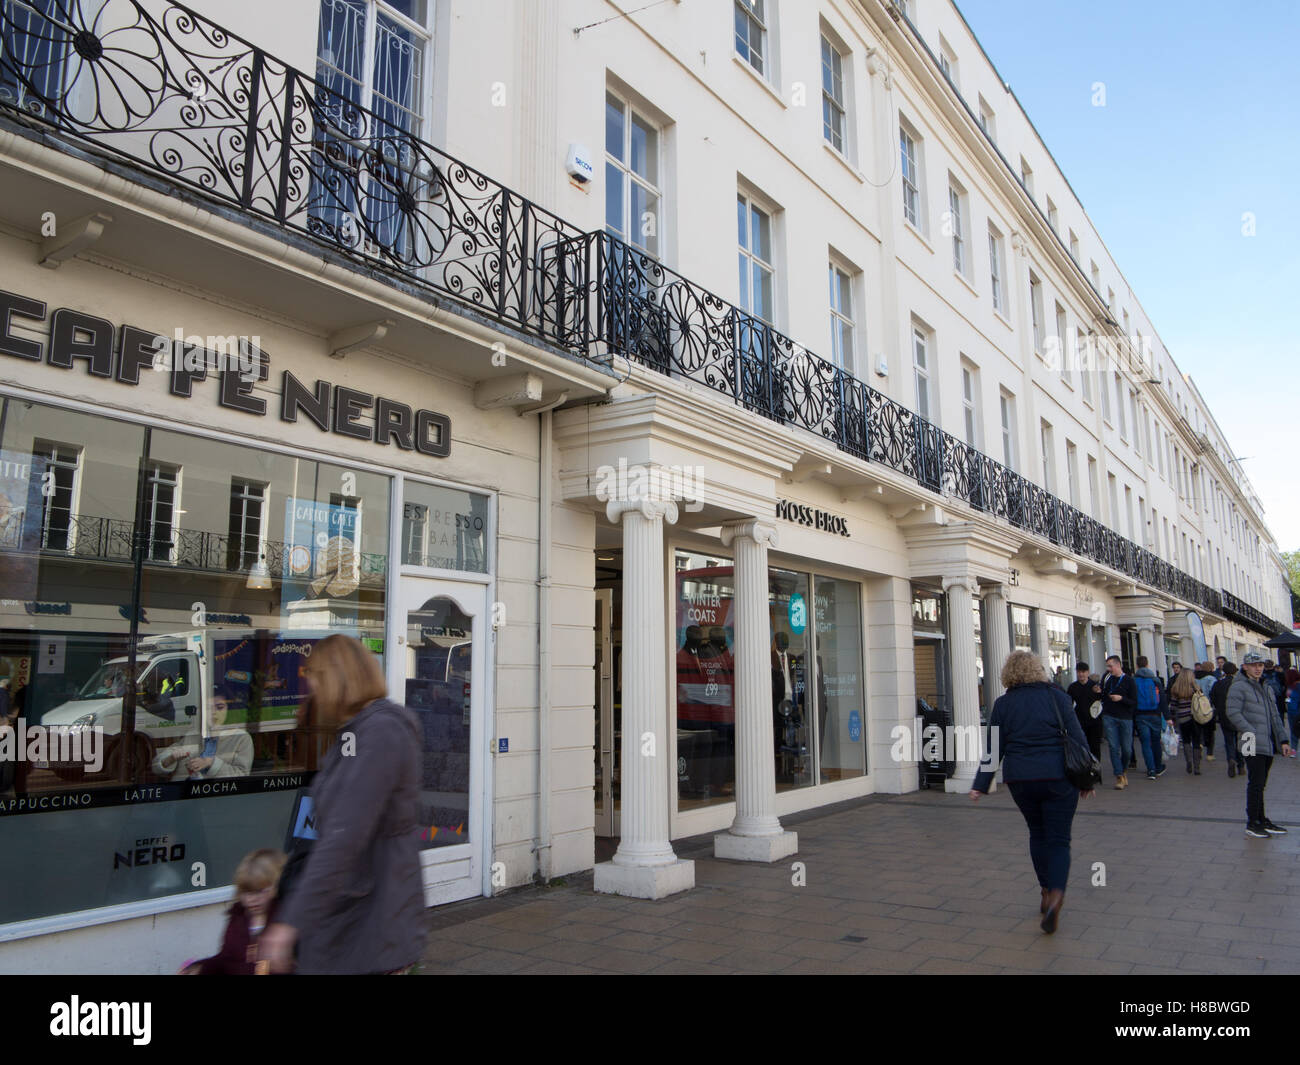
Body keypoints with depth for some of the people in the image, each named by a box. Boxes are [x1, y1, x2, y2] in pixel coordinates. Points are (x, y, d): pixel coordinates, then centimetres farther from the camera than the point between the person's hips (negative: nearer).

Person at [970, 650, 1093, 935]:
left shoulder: (1003, 704, 1)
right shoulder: (1056, 696, -2)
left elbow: (994, 748, 0)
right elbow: (1077, 737, -1)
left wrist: (980, 785, 3)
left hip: (1020, 779, 2)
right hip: (1057, 776, -1)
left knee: (1037, 834, 21)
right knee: (1058, 839, 3)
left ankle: (1046, 892, 25)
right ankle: (1056, 893, -18)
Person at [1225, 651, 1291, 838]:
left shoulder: (1265, 688, 20)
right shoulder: (1239, 687, -7)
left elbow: (1274, 716, 22)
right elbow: (1233, 712, -17)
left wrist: (1283, 740, 14)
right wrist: (1251, 733, -20)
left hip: (1268, 745, 8)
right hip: (1254, 745, -8)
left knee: (1260, 784, 14)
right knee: (1256, 784, -6)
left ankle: (1262, 820, 21)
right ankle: (1252, 824, 1)